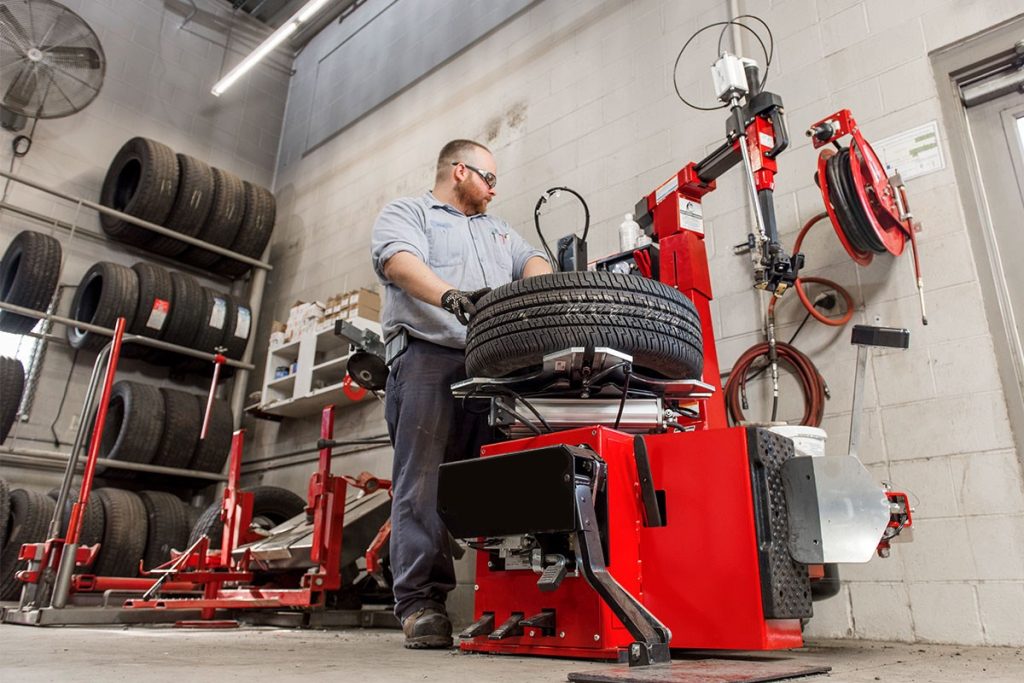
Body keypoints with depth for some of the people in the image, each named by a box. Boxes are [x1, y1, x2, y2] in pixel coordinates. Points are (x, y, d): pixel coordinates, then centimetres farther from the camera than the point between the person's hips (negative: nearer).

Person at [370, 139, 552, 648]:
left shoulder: (498, 231, 35)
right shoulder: (406, 213, 15)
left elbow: (531, 262, 18)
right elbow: (399, 261, -5)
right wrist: (451, 296, -25)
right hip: (429, 357, -5)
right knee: (424, 483, -9)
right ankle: (420, 602, -6)